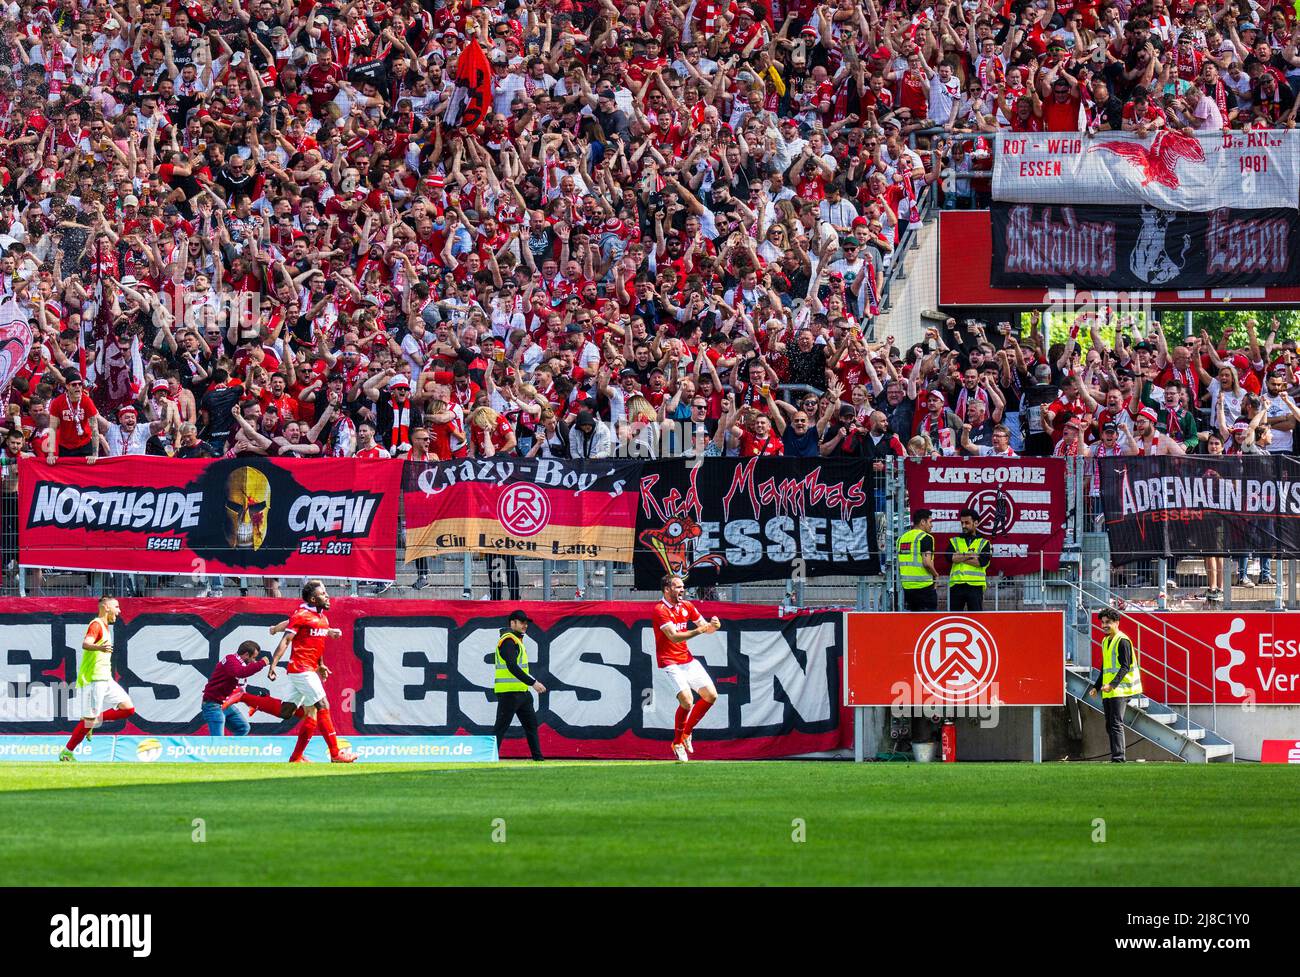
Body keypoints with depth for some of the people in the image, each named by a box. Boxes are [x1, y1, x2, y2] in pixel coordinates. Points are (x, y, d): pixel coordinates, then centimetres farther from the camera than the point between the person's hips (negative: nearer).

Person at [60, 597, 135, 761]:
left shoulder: (104, 627, 19)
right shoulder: (96, 625, -12)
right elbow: (85, 644, -30)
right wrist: (99, 648, -51)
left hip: (105, 680, 9)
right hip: (93, 680, -9)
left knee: (128, 709, -1)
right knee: (89, 720, -9)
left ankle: (96, 720, 10)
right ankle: (66, 752, 4)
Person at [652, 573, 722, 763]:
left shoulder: (686, 606, 7)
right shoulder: (660, 610, -16)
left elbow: (705, 627, 9)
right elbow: (673, 637, -26)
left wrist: (712, 626, -15)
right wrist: (698, 631, -36)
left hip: (687, 660, 7)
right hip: (669, 662, -7)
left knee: (711, 696, 3)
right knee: (686, 701, -21)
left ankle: (686, 733, 20)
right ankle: (677, 743, -2)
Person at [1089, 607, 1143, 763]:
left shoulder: (1122, 641, -10)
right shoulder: (1105, 641, 18)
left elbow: (1125, 667, -16)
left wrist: (1112, 684, -25)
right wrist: (1097, 686, 20)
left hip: (1119, 690, -9)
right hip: (1107, 692, 9)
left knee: (1116, 724, -14)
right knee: (1110, 726, 9)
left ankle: (1118, 757, -17)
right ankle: (1115, 758, 13)